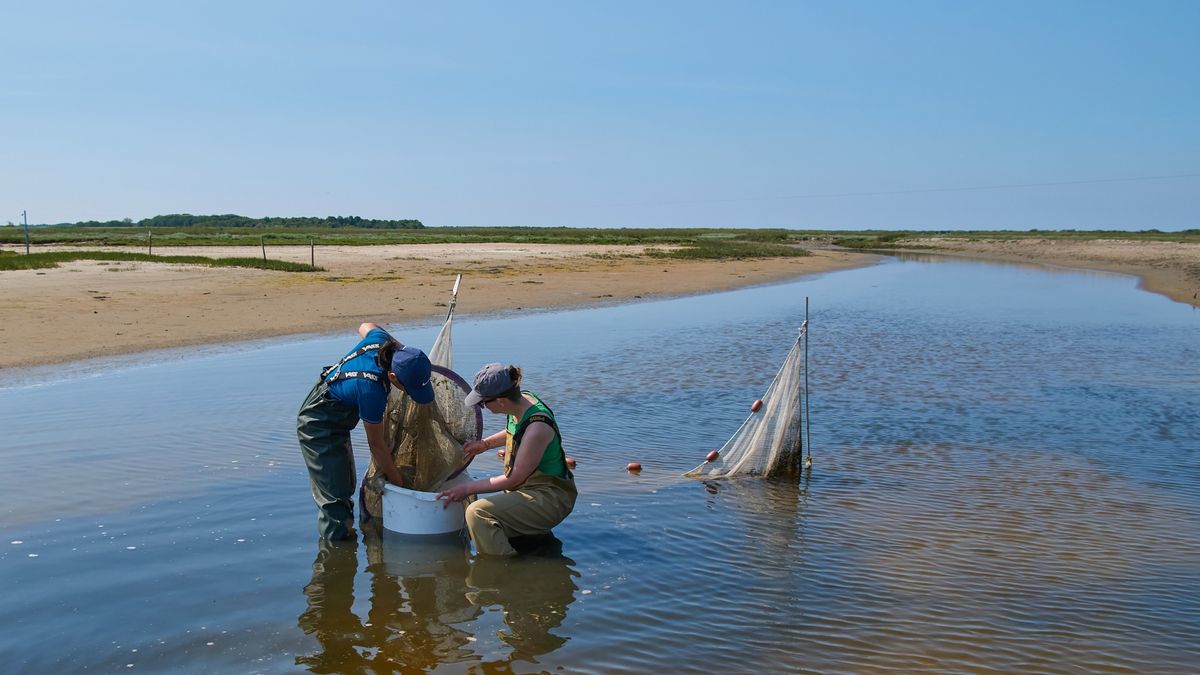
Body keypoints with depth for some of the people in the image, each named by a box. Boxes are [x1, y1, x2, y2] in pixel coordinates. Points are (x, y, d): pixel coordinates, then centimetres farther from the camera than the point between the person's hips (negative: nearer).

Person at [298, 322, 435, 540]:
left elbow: (366, 326, 10)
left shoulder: (380, 340, -19)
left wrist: (401, 348, 5)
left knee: (346, 484, 18)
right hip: (320, 429, -9)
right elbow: (376, 444, -23)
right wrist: (396, 482, -12)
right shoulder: (372, 390, -37)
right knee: (336, 495, -5)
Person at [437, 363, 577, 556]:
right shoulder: (522, 400, -3)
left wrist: (467, 488, -14)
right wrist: (485, 444, 12)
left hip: (550, 498, -10)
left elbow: (514, 479, -21)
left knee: (477, 512, -25)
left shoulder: (537, 427, -29)